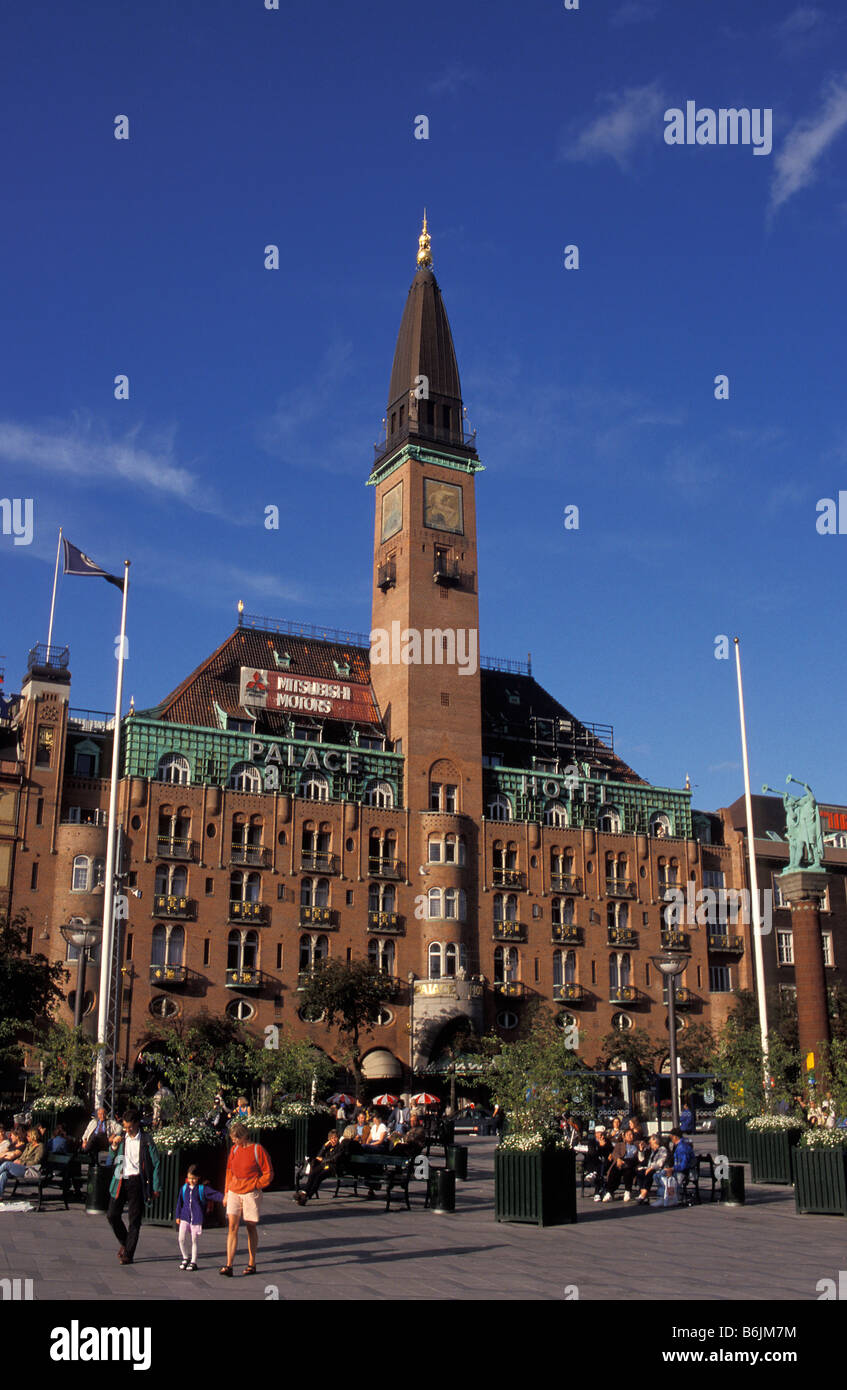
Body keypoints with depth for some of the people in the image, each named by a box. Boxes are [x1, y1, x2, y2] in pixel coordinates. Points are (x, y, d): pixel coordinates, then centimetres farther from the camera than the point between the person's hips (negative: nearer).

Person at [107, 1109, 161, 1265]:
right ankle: (124, 1242, 25)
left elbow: (155, 1164, 0)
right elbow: (111, 1160, 17)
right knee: (112, 1215, 0)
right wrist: (113, 1146, -3)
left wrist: (155, 1188, -4)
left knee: (134, 1220, -1)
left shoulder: (146, 1141, -3)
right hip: (120, 1181, 4)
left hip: (137, 1181, -4)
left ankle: (128, 1254, 8)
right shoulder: (120, 1138, 8)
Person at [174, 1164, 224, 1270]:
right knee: (182, 1239, -6)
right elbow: (179, 1202, 16)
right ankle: (185, 1258, 17)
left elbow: (214, 1194, -12)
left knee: (194, 1241, 3)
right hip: (185, 1217, 3)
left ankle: (193, 1262, 17)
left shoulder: (203, 1188, -2)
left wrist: (223, 1198, -30)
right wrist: (177, 1216, 14)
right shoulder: (184, 1188, 8)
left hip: (197, 1219, -3)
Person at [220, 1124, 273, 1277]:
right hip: (234, 1193, 4)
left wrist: (254, 1185, -11)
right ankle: (228, 1266, -10)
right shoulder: (234, 1149, 9)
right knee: (232, 1226, -7)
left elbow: (268, 1173, -4)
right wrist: (227, 1192, 14)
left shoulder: (257, 1150, -7)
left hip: (251, 1193, -4)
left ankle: (252, 1264, 18)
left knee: (251, 1228, 6)